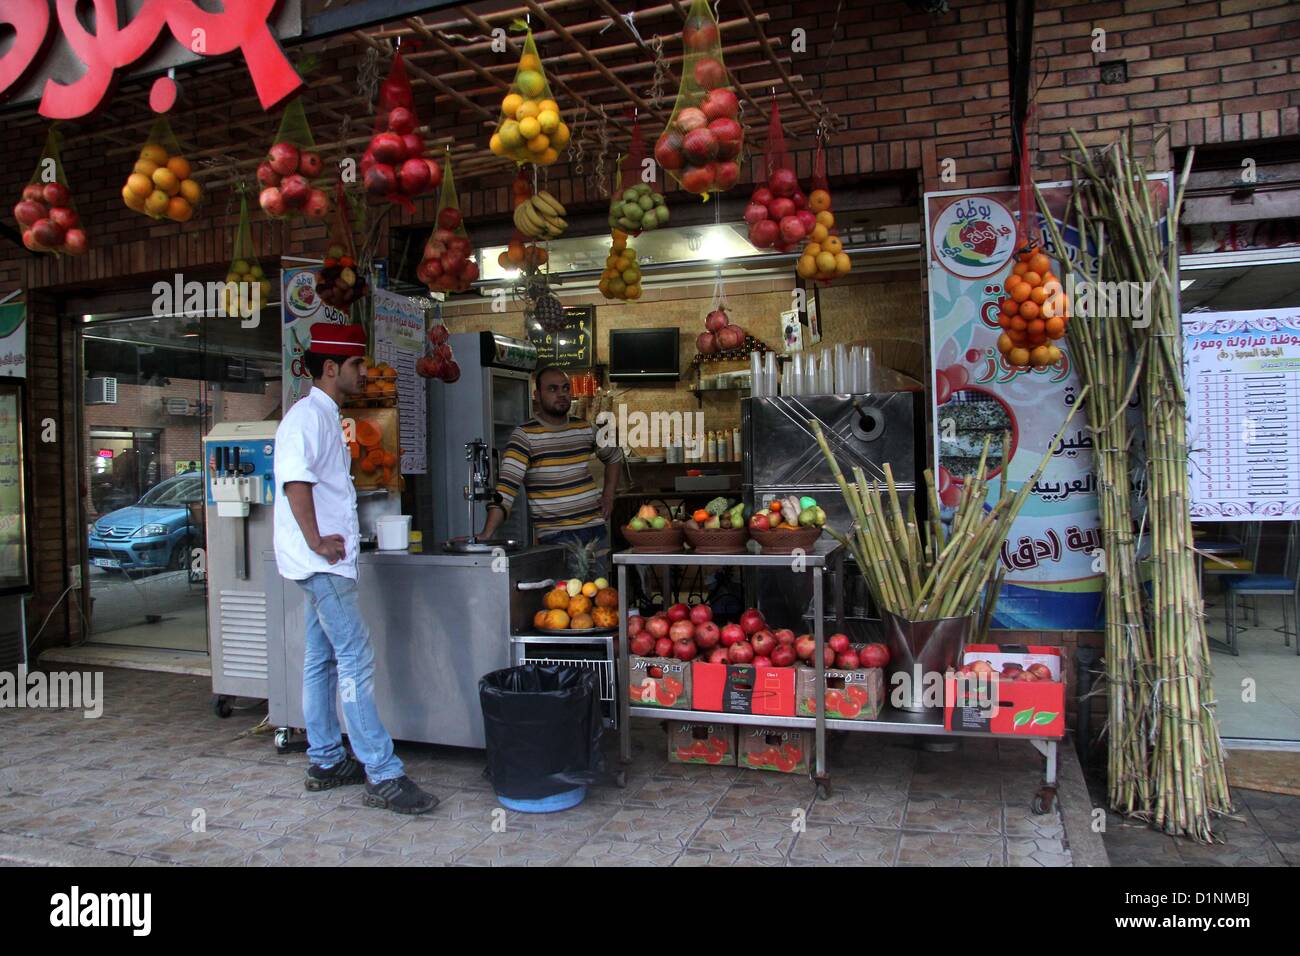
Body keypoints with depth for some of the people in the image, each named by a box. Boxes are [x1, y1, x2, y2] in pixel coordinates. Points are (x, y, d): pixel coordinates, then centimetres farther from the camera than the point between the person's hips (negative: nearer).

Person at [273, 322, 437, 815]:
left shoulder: (324, 416, 20)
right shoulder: (308, 415, -12)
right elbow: (295, 480, -26)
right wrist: (316, 540, -24)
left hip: (326, 560, 11)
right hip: (321, 561, -11)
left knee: (322, 660, 14)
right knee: (356, 660, -11)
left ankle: (327, 761, 24)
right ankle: (383, 775, -8)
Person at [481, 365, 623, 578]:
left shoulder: (585, 429, 8)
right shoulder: (525, 435, -9)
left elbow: (614, 455, 27)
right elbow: (506, 487, -20)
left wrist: (609, 494, 14)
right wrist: (487, 535, -31)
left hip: (596, 530, 6)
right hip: (556, 536, -5)